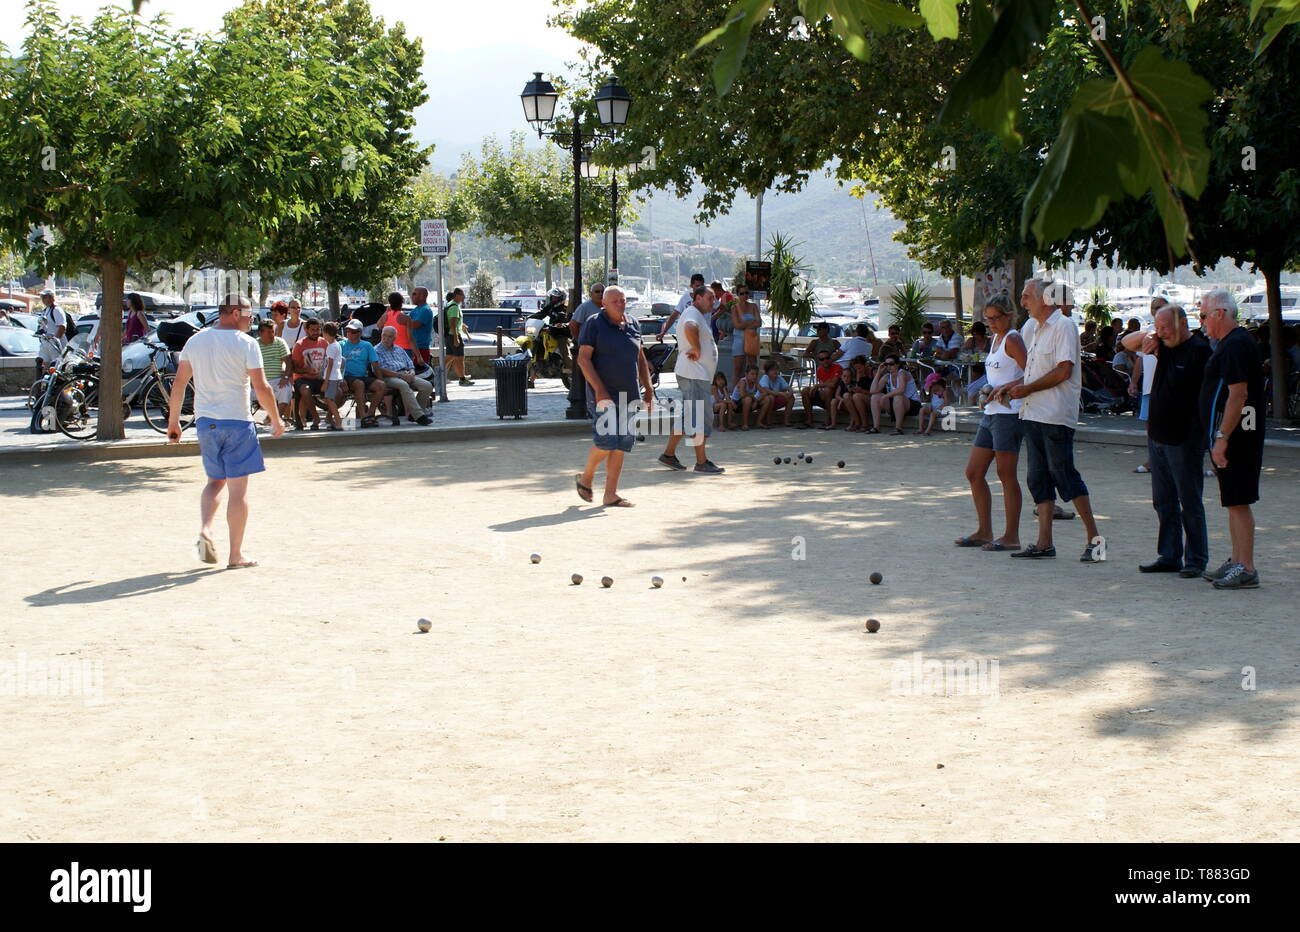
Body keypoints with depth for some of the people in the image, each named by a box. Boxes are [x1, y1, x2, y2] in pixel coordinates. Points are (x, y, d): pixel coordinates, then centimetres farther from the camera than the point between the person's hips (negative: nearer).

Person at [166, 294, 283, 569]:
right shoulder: (246, 343, -9)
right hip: (237, 422, -5)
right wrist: (276, 420, 0)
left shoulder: (195, 341, 6)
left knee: (215, 481, 22)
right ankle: (235, 556, 5)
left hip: (205, 422, 5)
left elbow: (179, 383, 8)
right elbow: (261, 387, -12)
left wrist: (173, 420, 16)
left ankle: (205, 531, -3)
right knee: (238, 489, 2)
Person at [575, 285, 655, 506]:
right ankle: (585, 477, 13)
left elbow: (640, 358, 23)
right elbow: (583, 359, -11)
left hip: (628, 395, 6)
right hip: (603, 395, -6)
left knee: (623, 443, 3)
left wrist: (648, 387, 15)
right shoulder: (594, 324, -6)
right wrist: (599, 389, -19)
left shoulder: (632, 326, 13)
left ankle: (611, 494, 9)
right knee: (606, 440, -13)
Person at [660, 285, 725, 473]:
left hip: (698, 374, 11)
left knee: (685, 416, 16)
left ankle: (669, 454, 22)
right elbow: (690, 328, -37)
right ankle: (702, 462, -5)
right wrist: (697, 349, -26)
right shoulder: (693, 313, -14)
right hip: (694, 375, -11)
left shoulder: (700, 315, 20)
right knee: (700, 420, -8)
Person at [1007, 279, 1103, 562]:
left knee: (1063, 473, -7)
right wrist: (1013, 386, 10)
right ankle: (1044, 543, 9)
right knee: (1038, 478, 7)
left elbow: (1064, 371, -17)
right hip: (1032, 413, 9)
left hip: (1056, 415, -9)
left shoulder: (1063, 326, -9)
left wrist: (1027, 389, -13)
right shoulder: (1031, 328, 17)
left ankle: (1094, 538, 0)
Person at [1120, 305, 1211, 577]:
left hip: (1185, 441, -8)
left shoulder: (1199, 350, -12)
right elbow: (1127, 342, 21)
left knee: (1190, 503, -1)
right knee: (1164, 501, 12)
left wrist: (1200, 436, -18)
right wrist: (1146, 336, -1)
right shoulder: (1164, 346, 10)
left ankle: (1196, 560, 6)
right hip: (1157, 437, 8)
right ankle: (1169, 556, 20)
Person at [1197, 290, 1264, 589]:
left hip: (1234, 435, -11)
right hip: (1231, 437, 11)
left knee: (1238, 502, -8)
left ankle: (1246, 569, -6)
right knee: (1234, 502, 15)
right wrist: (1219, 438, 19)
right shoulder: (1229, 343, 16)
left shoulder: (1235, 345, -16)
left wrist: (1222, 438, -24)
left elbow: (1238, 394, -23)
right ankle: (1237, 561, 22)